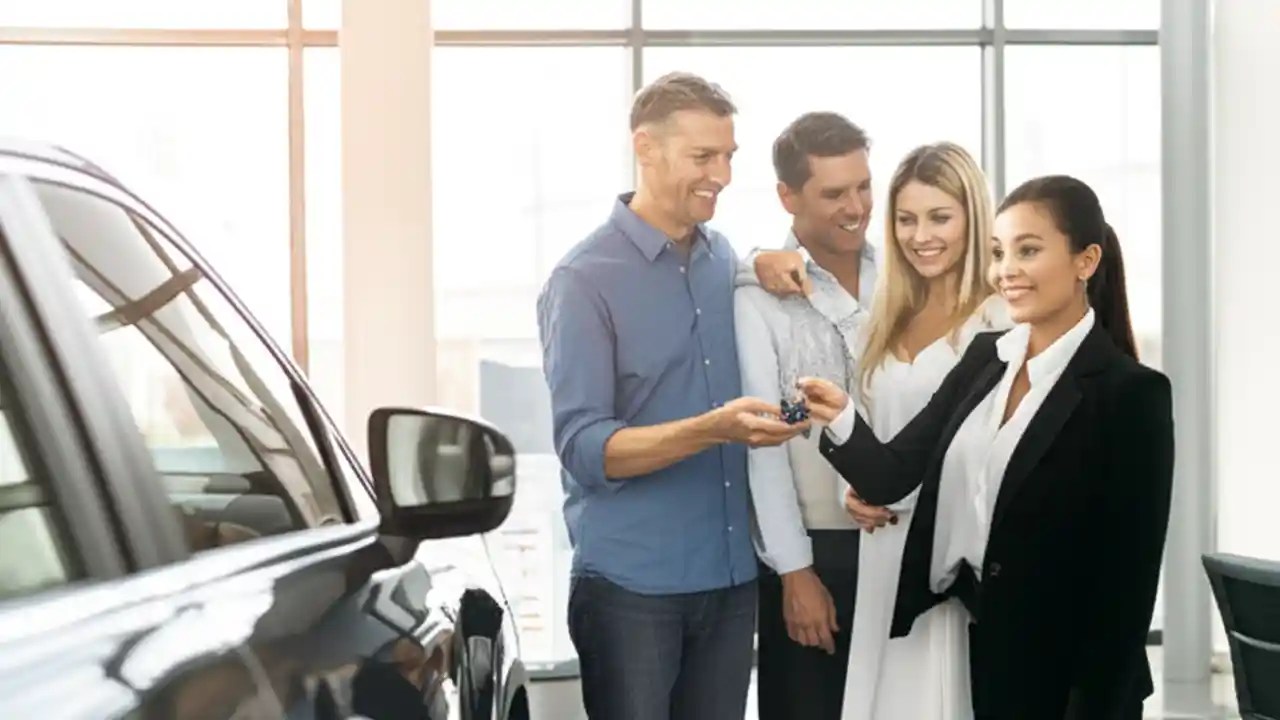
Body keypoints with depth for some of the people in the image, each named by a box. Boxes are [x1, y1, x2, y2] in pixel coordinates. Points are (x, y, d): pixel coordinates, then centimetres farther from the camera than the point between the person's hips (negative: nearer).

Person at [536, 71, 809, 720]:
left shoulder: (726, 260, 10)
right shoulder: (586, 278, -9)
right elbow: (582, 447, -17)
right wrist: (712, 430, -28)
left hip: (732, 574, 6)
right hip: (633, 583, -5)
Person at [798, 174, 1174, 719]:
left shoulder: (1131, 393, -14)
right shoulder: (984, 357, 5)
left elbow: (1127, 584, -14)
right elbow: (891, 476, 0)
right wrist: (841, 420, -19)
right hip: (972, 657, 6)